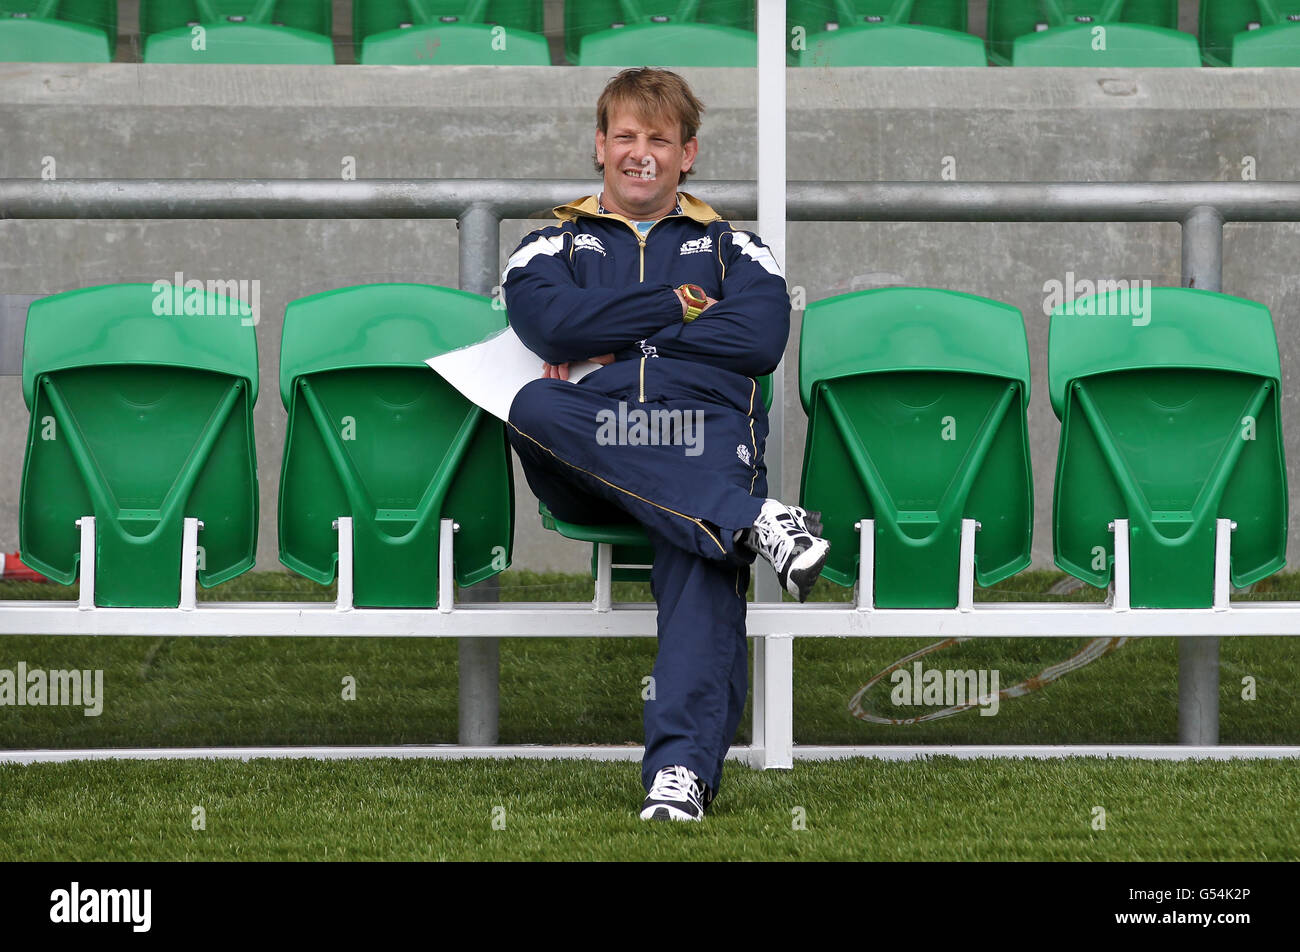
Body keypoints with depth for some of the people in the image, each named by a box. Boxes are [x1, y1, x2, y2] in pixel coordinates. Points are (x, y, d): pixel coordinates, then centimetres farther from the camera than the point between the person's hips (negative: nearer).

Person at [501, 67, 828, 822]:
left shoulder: (732, 248, 28)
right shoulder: (554, 246, 28)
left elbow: (760, 339, 5)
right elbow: (552, 325, 3)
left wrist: (614, 339, 4)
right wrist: (679, 305, 3)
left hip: (704, 440, -1)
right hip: (589, 461, 1)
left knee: (704, 553, -35)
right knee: (534, 407, -36)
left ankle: (684, 767, -52)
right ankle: (752, 521, -46)